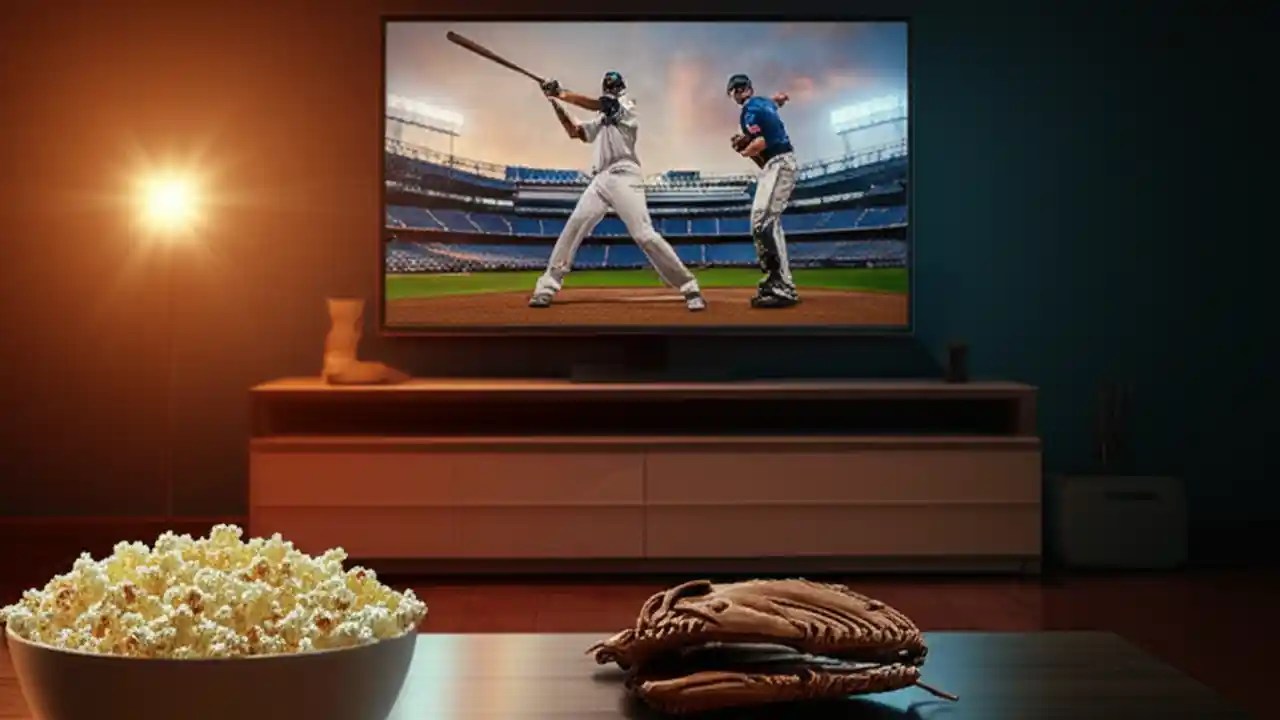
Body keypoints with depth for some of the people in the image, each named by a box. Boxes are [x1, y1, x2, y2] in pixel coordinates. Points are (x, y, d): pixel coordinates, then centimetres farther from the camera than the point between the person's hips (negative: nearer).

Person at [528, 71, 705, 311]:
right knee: (573, 227, -4)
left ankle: (690, 288, -11)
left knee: (644, 235, -16)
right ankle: (547, 288, 0)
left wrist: (563, 94, -3)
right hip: (600, 179, 7)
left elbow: (596, 104, -9)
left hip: (624, 177, -7)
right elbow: (574, 131, 22)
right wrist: (556, 104, 11)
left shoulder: (627, 105, 4)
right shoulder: (601, 119, 25)